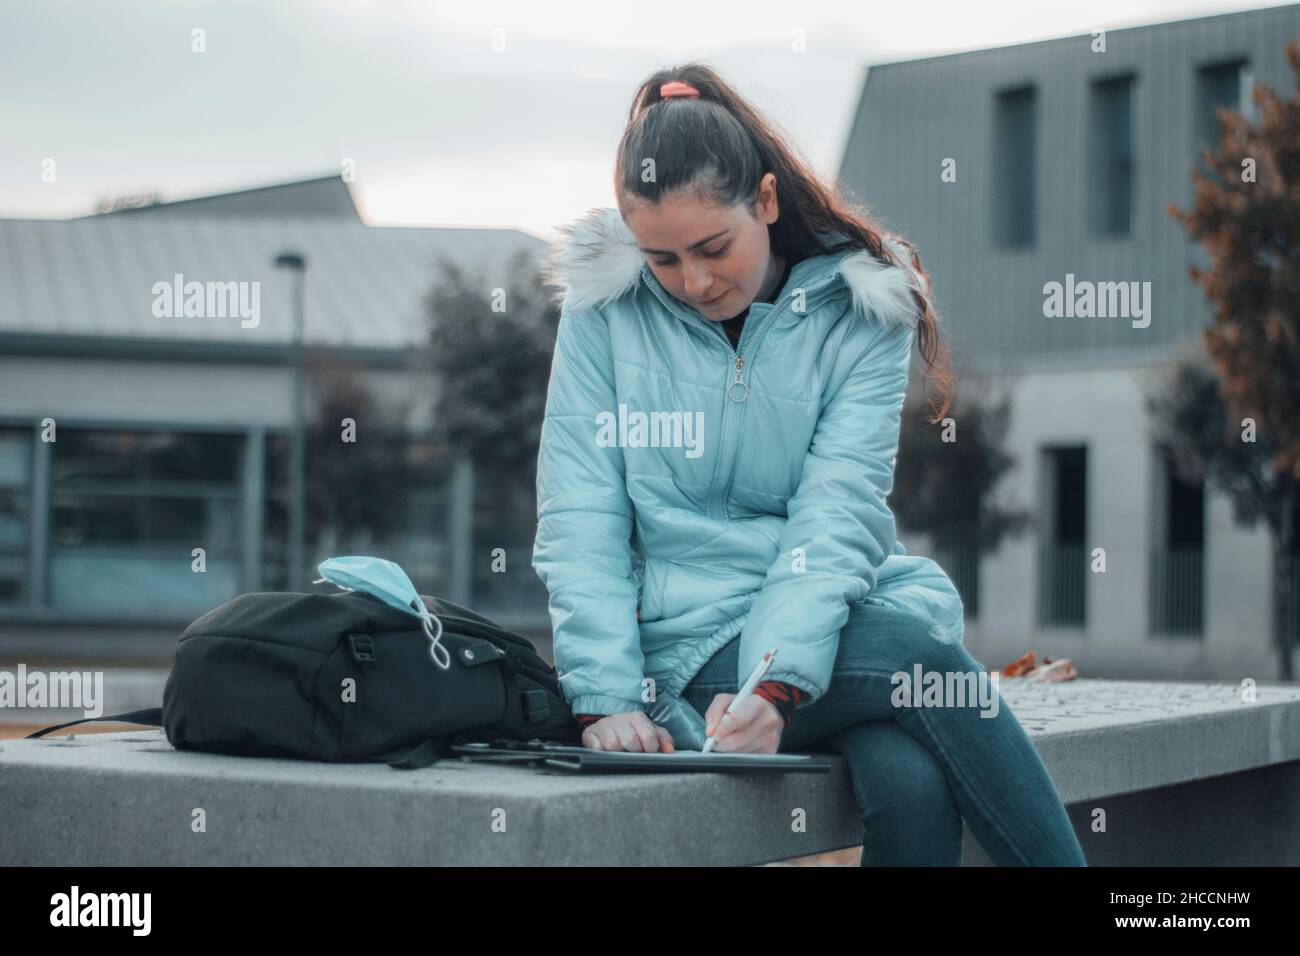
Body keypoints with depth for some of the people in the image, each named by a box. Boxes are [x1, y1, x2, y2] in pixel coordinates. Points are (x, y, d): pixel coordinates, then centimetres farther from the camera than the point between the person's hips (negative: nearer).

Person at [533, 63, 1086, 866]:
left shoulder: (862, 307, 0)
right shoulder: (605, 308, 1)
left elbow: (838, 514, -11)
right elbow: (579, 519, -3)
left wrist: (777, 682, -25)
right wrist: (607, 695, -15)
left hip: (845, 615, 1)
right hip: (698, 641, -1)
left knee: (913, 783, -32)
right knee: (917, 653, -30)